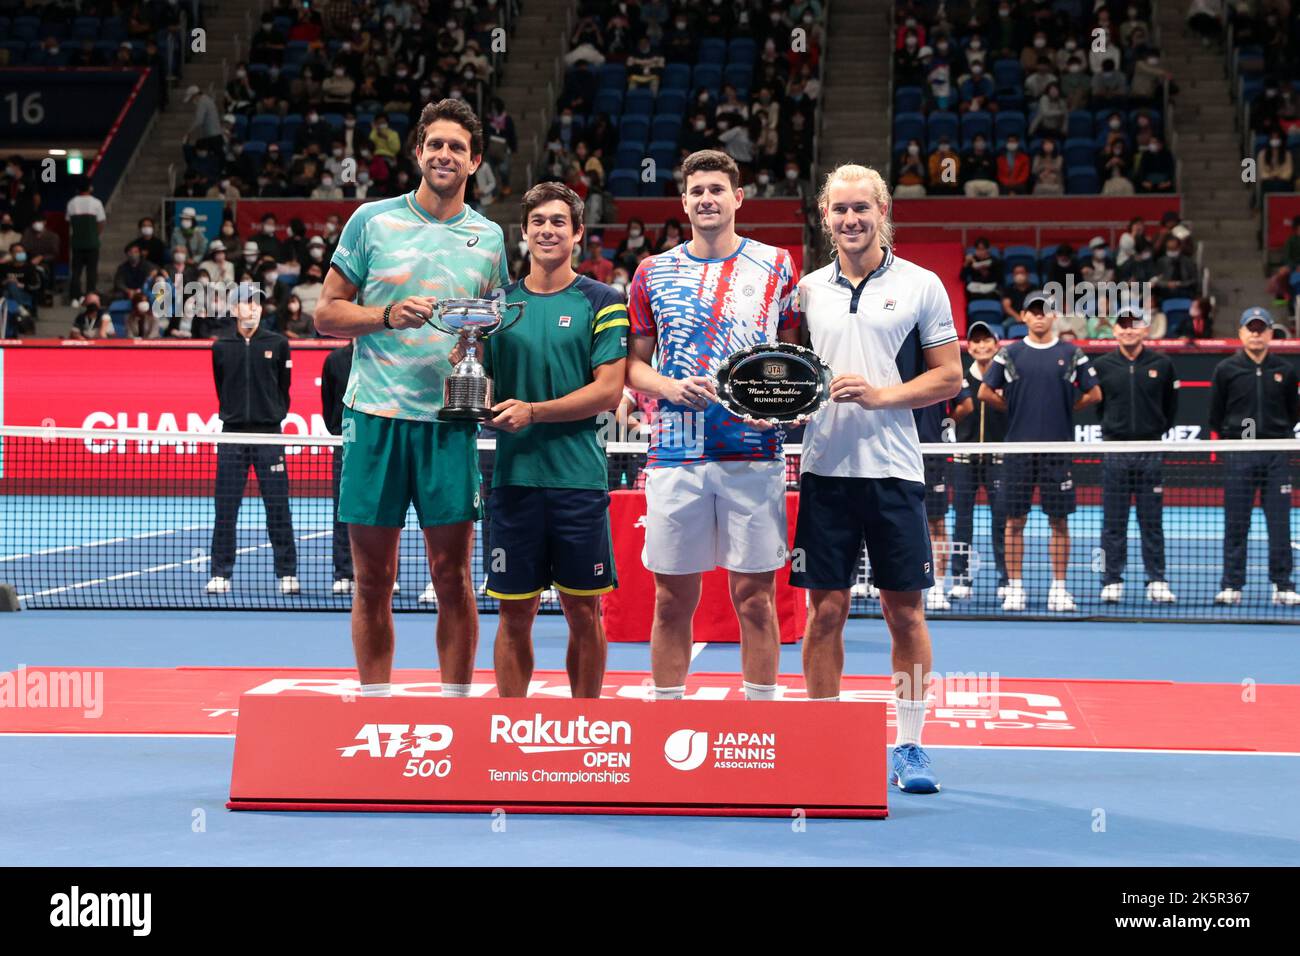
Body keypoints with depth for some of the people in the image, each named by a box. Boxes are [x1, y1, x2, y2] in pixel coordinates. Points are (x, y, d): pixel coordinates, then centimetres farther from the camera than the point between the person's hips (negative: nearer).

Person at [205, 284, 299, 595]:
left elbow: (284, 387, 9)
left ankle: (287, 574, 4)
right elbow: (220, 390, 15)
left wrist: (273, 415, 5)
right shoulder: (221, 347, 7)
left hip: (268, 434, -1)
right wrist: (235, 415, 10)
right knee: (225, 508, 2)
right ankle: (221, 575, 8)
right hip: (232, 434, 1)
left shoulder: (277, 344, 4)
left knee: (278, 508, -1)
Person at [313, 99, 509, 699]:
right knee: (373, 580, 4)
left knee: (452, 576, 1)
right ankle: (375, 702, 14)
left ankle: (456, 705, 10)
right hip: (375, 418, -1)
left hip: (450, 422, 1)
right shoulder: (372, 220, 5)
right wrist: (388, 316, -11)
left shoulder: (488, 237, 10)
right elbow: (326, 314, 5)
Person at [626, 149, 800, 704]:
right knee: (673, 596, 4)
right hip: (675, 454, 1)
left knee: (754, 595, 2)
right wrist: (671, 388, -8)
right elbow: (633, 364, 12)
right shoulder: (653, 273, 10)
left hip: (754, 454, -1)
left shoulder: (776, 266, 8)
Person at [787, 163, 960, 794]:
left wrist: (880, 394, -12)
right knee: (824, 610, 3)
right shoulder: (807, 291, 10)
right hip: (825, 470, 2)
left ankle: (908, 746, 11)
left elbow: (949, 376, 1)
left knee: (905, 611, 2)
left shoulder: (920, 285, 3)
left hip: (894, 470, -2)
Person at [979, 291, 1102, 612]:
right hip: (1018, 447, 0)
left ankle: (1058, 589, 8)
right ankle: (1014, 587, 8)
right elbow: (986, 392, 8)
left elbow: (1093, 393, 9)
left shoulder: (1071, 353, 5)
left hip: (1058, 447, 0)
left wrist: (1065, 410, 6)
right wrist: (1014, 410, 6)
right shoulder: (1009, 354, 5)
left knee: (1059, 521, 2)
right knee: (1015, 520, 1)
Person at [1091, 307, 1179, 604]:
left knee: (1152, 521, 3)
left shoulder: (1162, 364, 3)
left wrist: (1158, 429, 11)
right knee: (1113, 523, 2)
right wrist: (1114, 427, 10)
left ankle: (1157, 582, 7)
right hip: (1114, 449, 0)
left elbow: (1171, 405, 12)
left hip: (1150, 450, 0)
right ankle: (1112, 582, 7)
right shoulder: (1101, 366, 2)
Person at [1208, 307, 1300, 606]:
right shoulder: (1226, 370, 3)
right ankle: (1231, 586, 6)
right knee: (1236, 524, 1)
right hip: (1239, 455, -1)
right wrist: (1233, 436, 5)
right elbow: (1215, 415, 7)